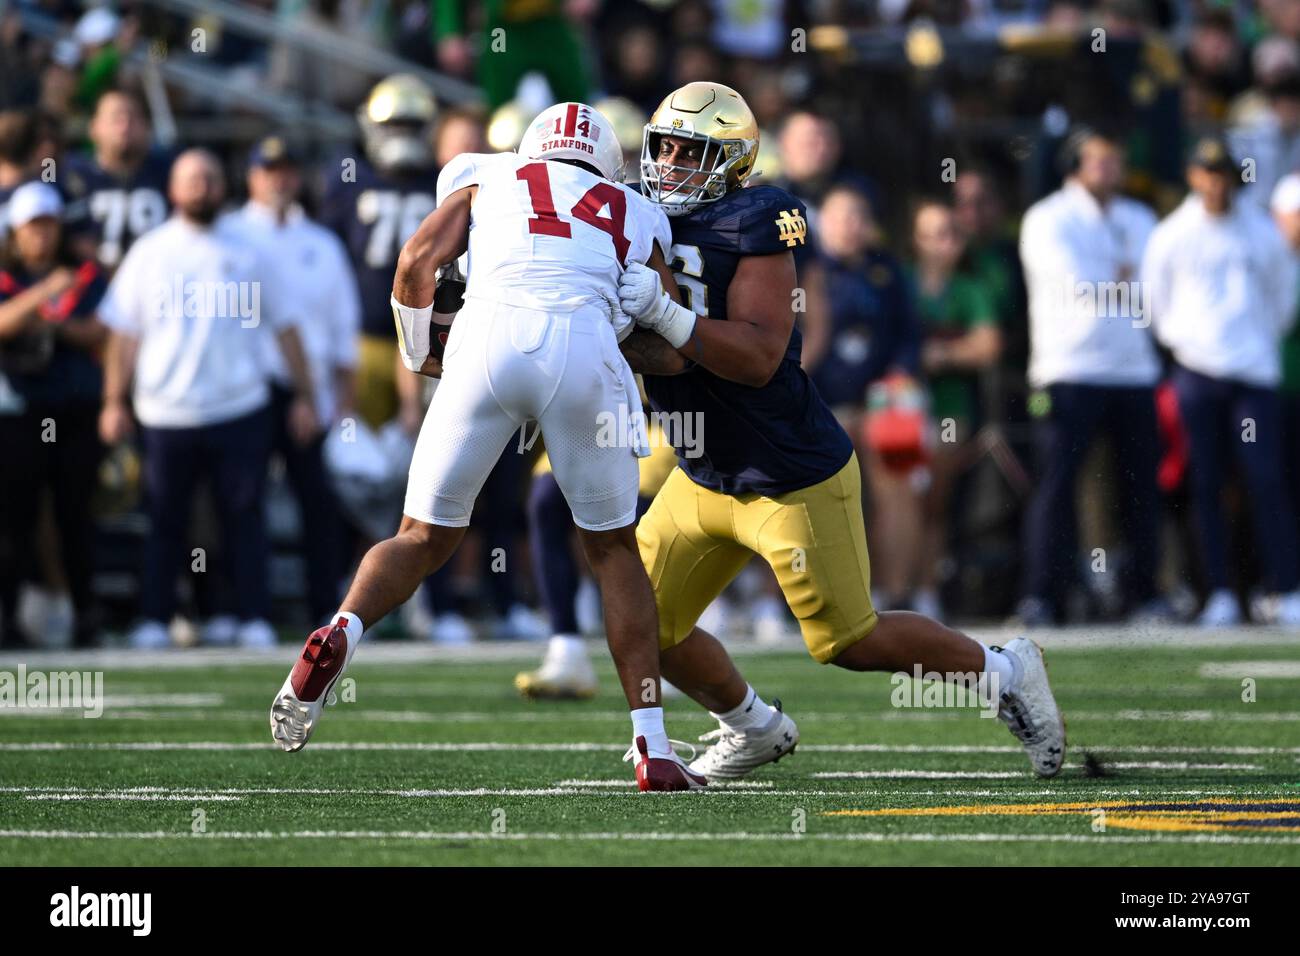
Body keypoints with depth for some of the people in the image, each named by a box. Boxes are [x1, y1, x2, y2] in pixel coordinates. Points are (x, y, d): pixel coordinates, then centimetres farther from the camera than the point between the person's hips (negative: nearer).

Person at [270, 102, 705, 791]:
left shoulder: (488, 178, 29)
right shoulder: (636, 217, 31)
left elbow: (417, 263, 16)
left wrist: (421, 358, 31)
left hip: (490, 338, 0)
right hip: (585, 348, 0)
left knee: (425, 538, 14)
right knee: (612, 549, 18)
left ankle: (342, 632, -16)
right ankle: (652, 747, 12)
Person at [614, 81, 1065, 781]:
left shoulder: (750, 228, -19)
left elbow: (758, 357, -28)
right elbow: (663, 357, -11)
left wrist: (665, 314, -37)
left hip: (794, 481, -7)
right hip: (703, 480, 7)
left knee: (849, 640, 1)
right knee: (647, 626, 5)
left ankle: (1003, 672, 23)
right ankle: (752, 729, 30)